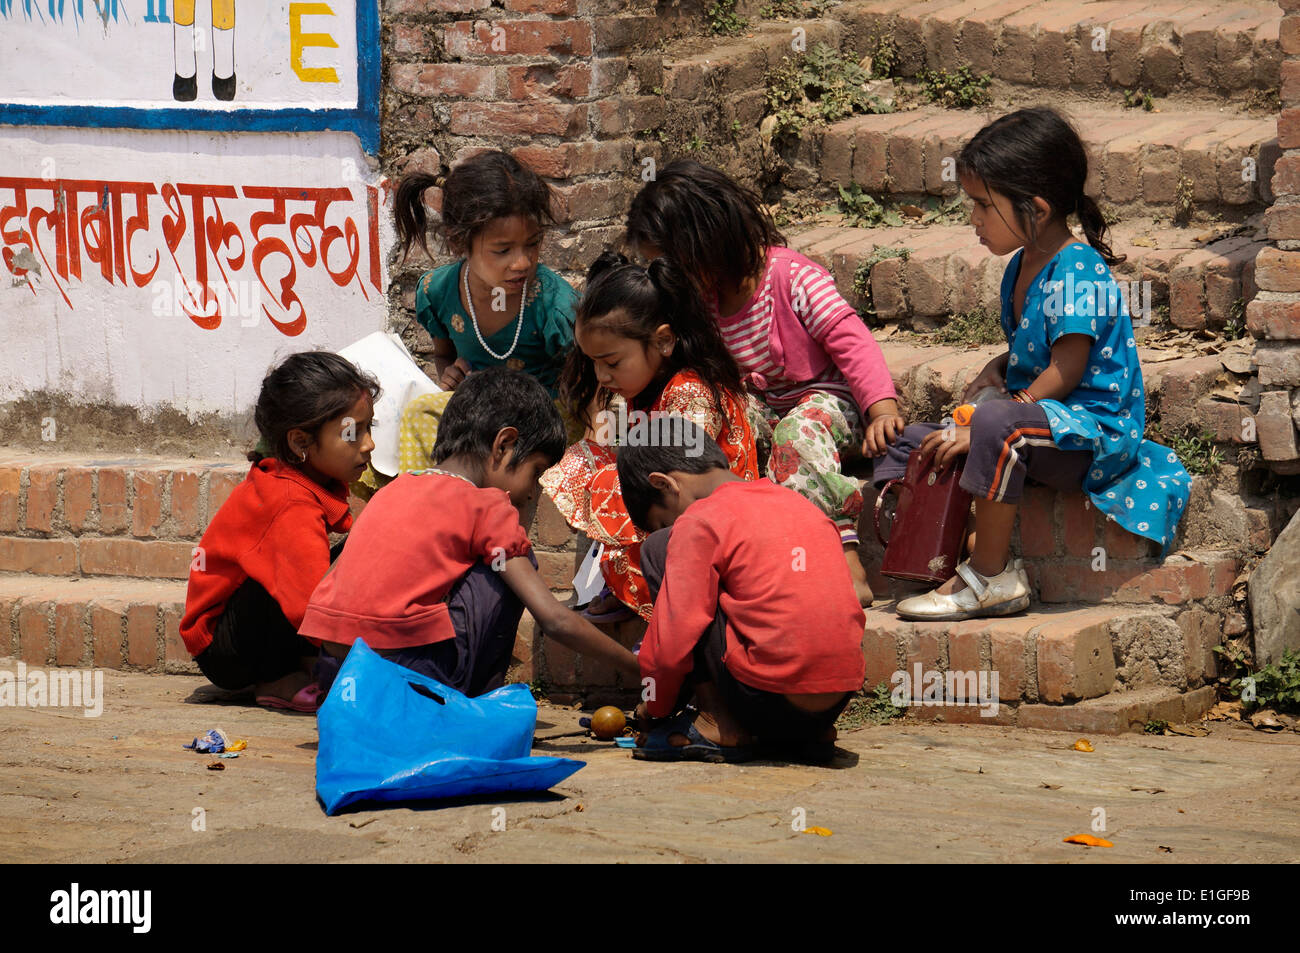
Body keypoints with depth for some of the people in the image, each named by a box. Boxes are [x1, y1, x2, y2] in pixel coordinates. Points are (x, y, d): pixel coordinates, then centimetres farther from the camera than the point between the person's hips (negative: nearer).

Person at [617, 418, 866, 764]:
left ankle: (720, 727, 3)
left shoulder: (698, 523, -3)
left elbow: (673, 644, -7)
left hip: (767, 703, -7)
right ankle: (811, 735, 15)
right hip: (836, 704, 7)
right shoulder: (801, 505, 18)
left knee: (658, 551, 6)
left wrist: (656, 705, 14)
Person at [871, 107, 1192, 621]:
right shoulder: (1021, 267, 12)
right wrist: (1000, 367, 4)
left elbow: (1065, 373, -23)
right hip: (1045, 425, 11)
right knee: (915, 440, 8)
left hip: (1095, 430, -11)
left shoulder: (1078, 273, -18)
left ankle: (990, 575, -27)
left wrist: (983, 429, -24)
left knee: (996, 424, -38)